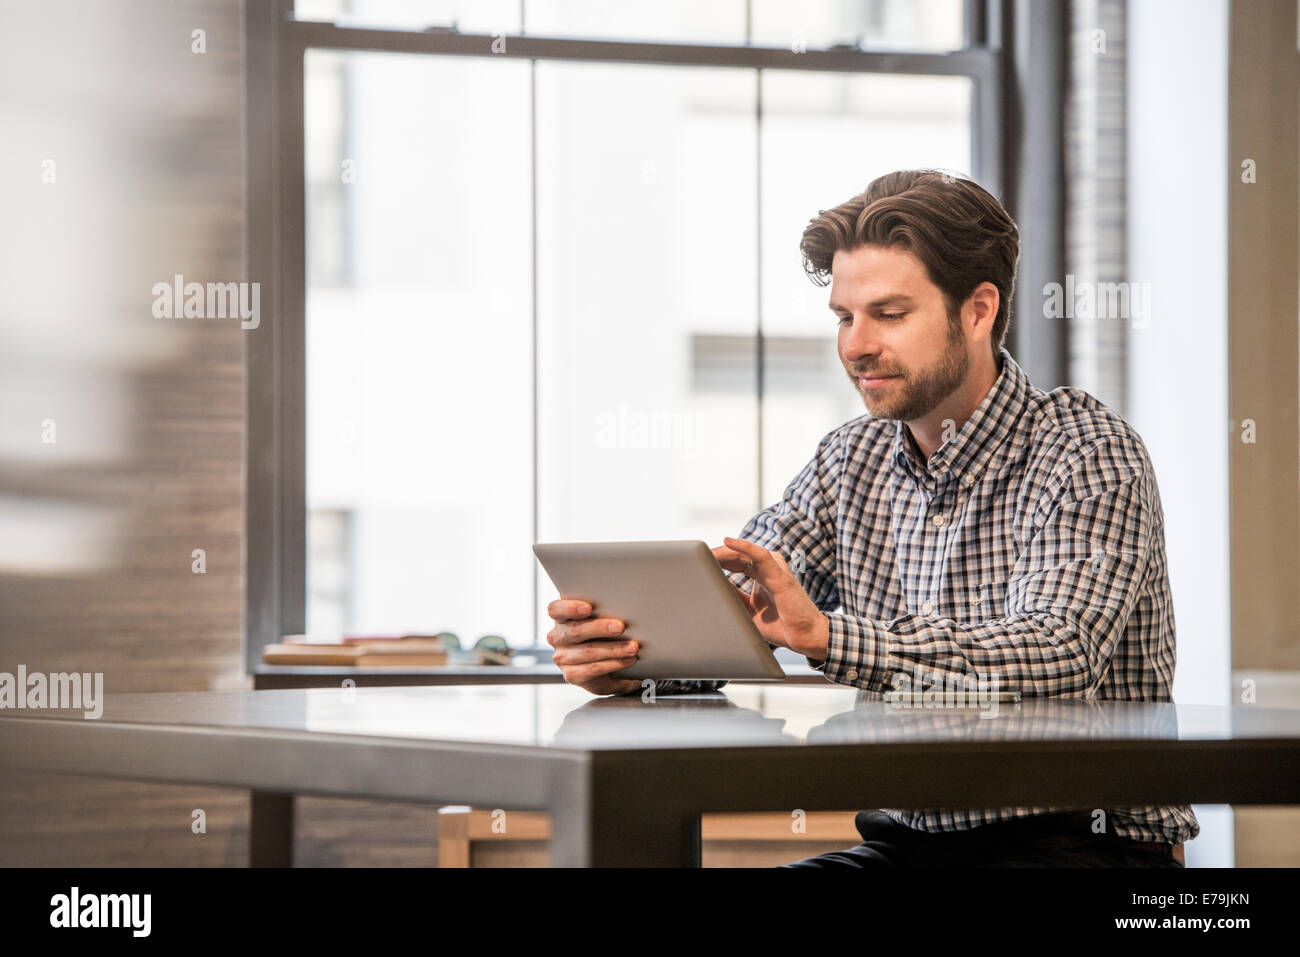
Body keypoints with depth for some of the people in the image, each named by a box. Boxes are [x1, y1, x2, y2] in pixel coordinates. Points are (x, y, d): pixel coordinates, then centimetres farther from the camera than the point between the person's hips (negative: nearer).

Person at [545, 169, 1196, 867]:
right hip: (907, 839, 5)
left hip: (1084, 841, -5)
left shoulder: (1086, 451, -11)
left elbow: (1059, 659, -27)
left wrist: (829, 637, -37)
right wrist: (617, 656, -20)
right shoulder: (854, 460, 10)